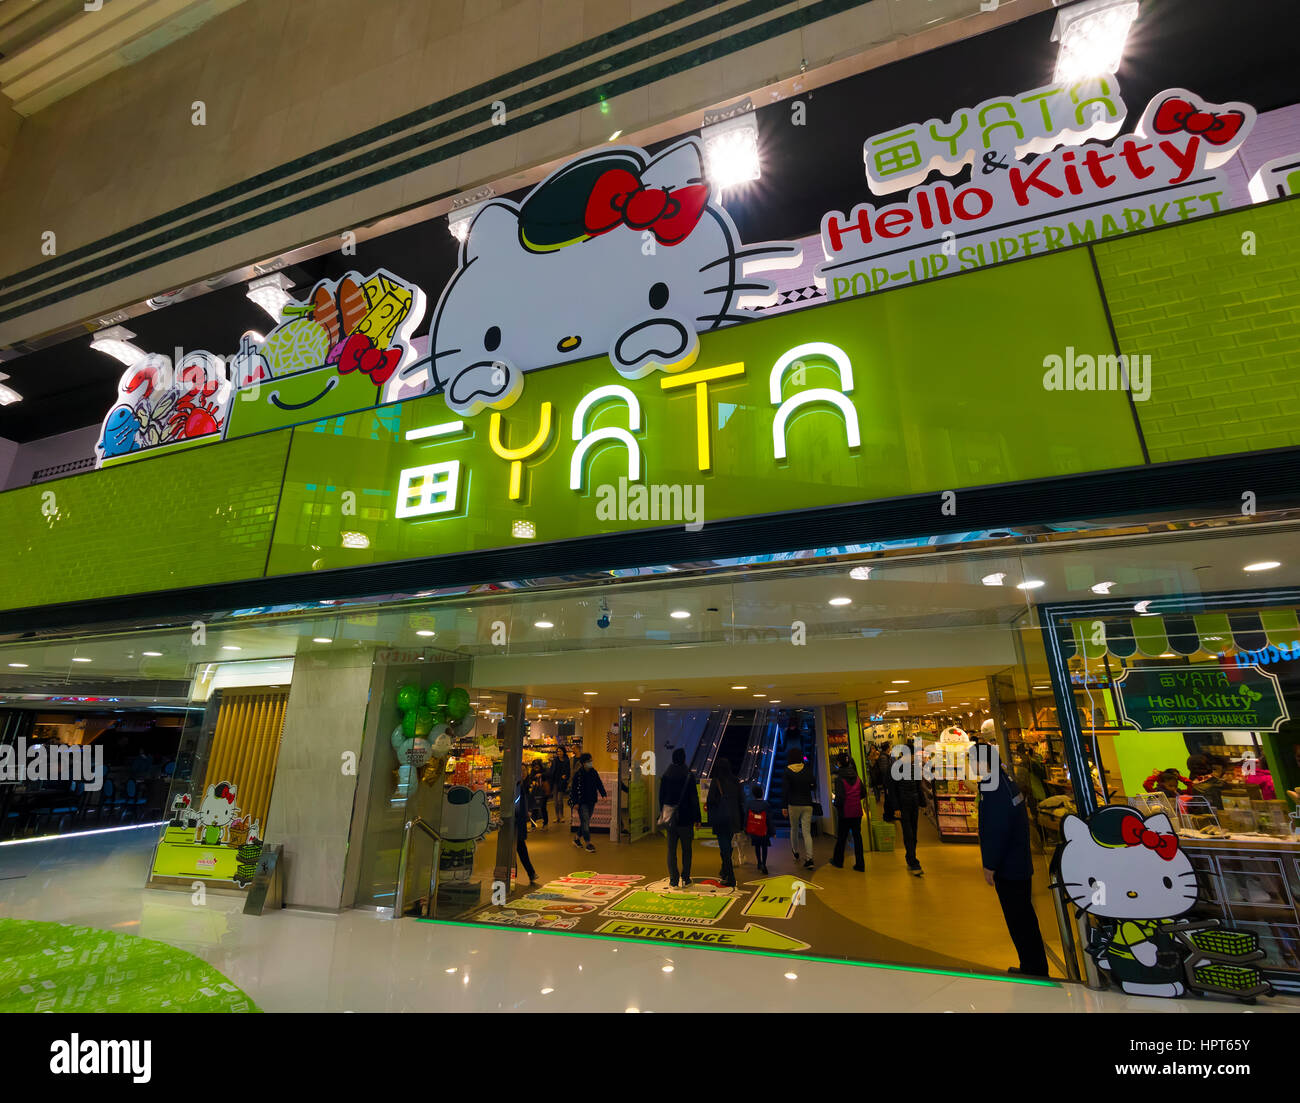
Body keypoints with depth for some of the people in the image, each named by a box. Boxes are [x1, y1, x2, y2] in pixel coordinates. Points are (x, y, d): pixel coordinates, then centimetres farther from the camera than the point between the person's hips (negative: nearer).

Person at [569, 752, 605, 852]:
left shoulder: (593, 772, 4)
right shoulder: (578, 774, -12)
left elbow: (599, 784, 10)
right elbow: (574, 789, -10)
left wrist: (603, 794, -3)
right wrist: (575, 802, -13)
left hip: (591, 801, 6)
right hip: (582, 802, -6)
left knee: (585, 822, 13)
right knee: (585, 822, -6)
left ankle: (577, 838, 32)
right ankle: (588, 844, 1)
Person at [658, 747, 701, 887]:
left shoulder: (665, 776, -1)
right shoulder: (689, 776, -10)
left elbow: (661, 797, 4)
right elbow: (694, 799, -8)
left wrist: (662, 815, 13)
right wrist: (697, 818, -1)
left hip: (670, 817, 2)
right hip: (685, 818, -2)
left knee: (671, 849, 8)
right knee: (686, 849, 13)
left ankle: (673, 880, 7)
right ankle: (685, 878, 16)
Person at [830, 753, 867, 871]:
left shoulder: (839, 779, -15)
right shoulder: (857, 777, 1)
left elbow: (840, 798, -19)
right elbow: (863, 793, 8)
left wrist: (834, 800, 1)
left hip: (845, 813, -4)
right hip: (857, 812, 4)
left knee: (841, 837, 11)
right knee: (857, 836, 9)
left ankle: (838, 861, 26)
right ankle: (860, 864, 11)